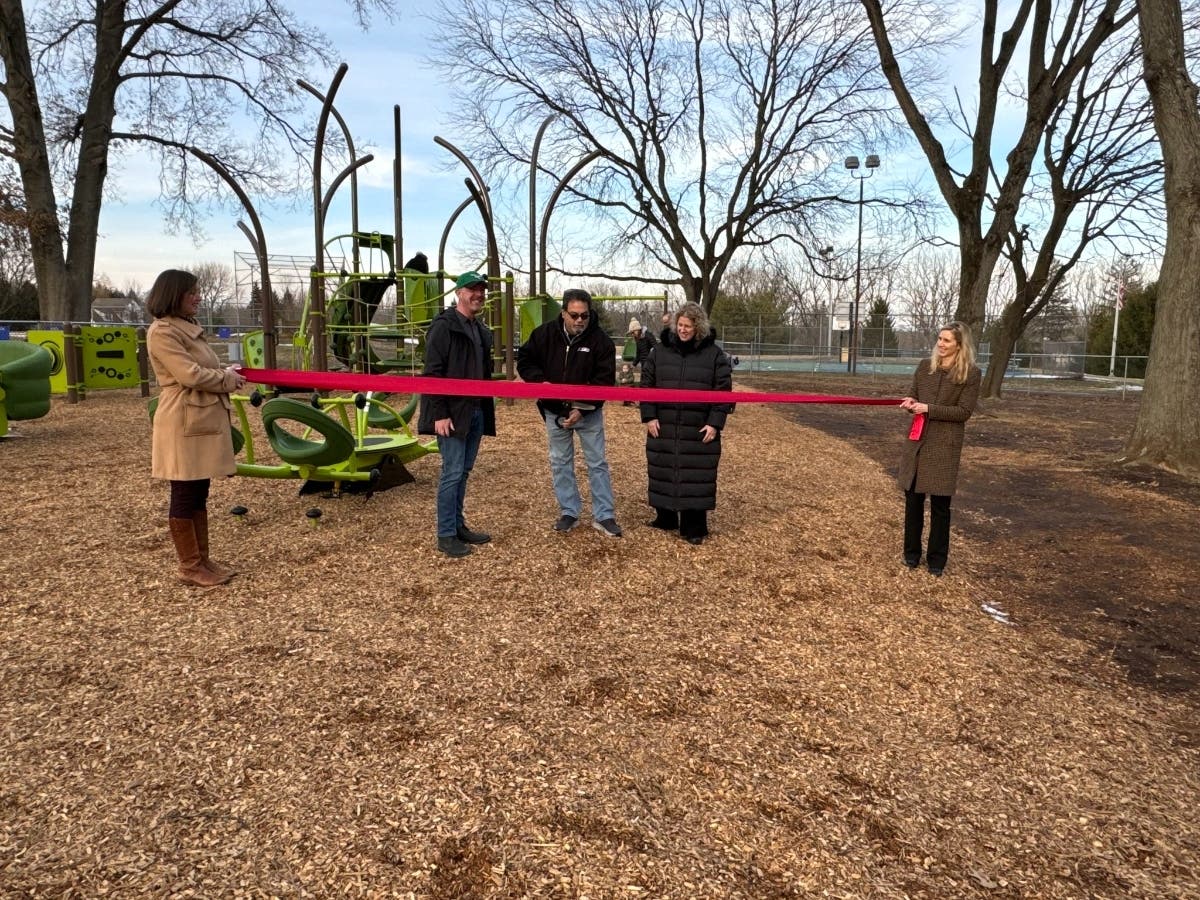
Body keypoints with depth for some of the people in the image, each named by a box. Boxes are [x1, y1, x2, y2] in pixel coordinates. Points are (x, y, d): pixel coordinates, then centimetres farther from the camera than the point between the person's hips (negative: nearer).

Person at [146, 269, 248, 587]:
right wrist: (228, 379, -7)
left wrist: (226, 371, 8)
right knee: (184, 496, -1)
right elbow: (190, 374, -20)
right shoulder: (162, 332, -13)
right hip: (184, 423, -10)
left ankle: (202, 559, 22)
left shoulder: (189, 327, 17)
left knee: (199, 494, 13)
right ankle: (189, 566, 8)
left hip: (205, 419, 10)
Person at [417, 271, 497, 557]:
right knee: (452, 473, -4)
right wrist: (439, 413, -20)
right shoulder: (443, 327, -10)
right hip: (452, 414, -8)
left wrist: (486, 410, 15)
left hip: (476, 412, 8)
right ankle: (446, 535, 4)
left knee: (464, 471, 13)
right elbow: (433, 373, -15)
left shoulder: (481, 330, 16)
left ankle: (458, 525, 23)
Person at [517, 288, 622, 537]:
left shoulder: (601, 340, -16)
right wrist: (540, 381, -16)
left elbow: (605, 380, -17)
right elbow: (524, 359, 3)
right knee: (560, 462, 10)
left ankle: (604, 516, 11)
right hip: (554, 411, 2)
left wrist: (582, 408, -25)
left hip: (589, 412, -2)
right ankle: (569, 512, 23)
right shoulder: (545, 333, -9)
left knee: (597, 462, 3)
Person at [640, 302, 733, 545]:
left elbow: (723, 390, -2)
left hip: (699, 430, -2)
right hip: (664, 428, 2)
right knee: (663, 474, 10)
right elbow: (647, 384, 7)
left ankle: (694, 528, 12)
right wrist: (649, 416, -2)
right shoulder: (661, 350, 4)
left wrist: (715, 423, -9)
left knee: (696, 478, 1)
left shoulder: (714, 354, -1)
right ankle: (665, 519, 27)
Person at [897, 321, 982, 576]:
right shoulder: (925, 366, 7)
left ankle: (936, 559, 16)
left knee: (940, 504, 3)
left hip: (945, 445, -4)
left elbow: (964, 412, -10)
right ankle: (912, 553, 23)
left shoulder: (971, 373, -6)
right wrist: (910, 403, -10)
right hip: (917, 440, 4)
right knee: (913, 498, 9)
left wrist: (929, 409, -18)